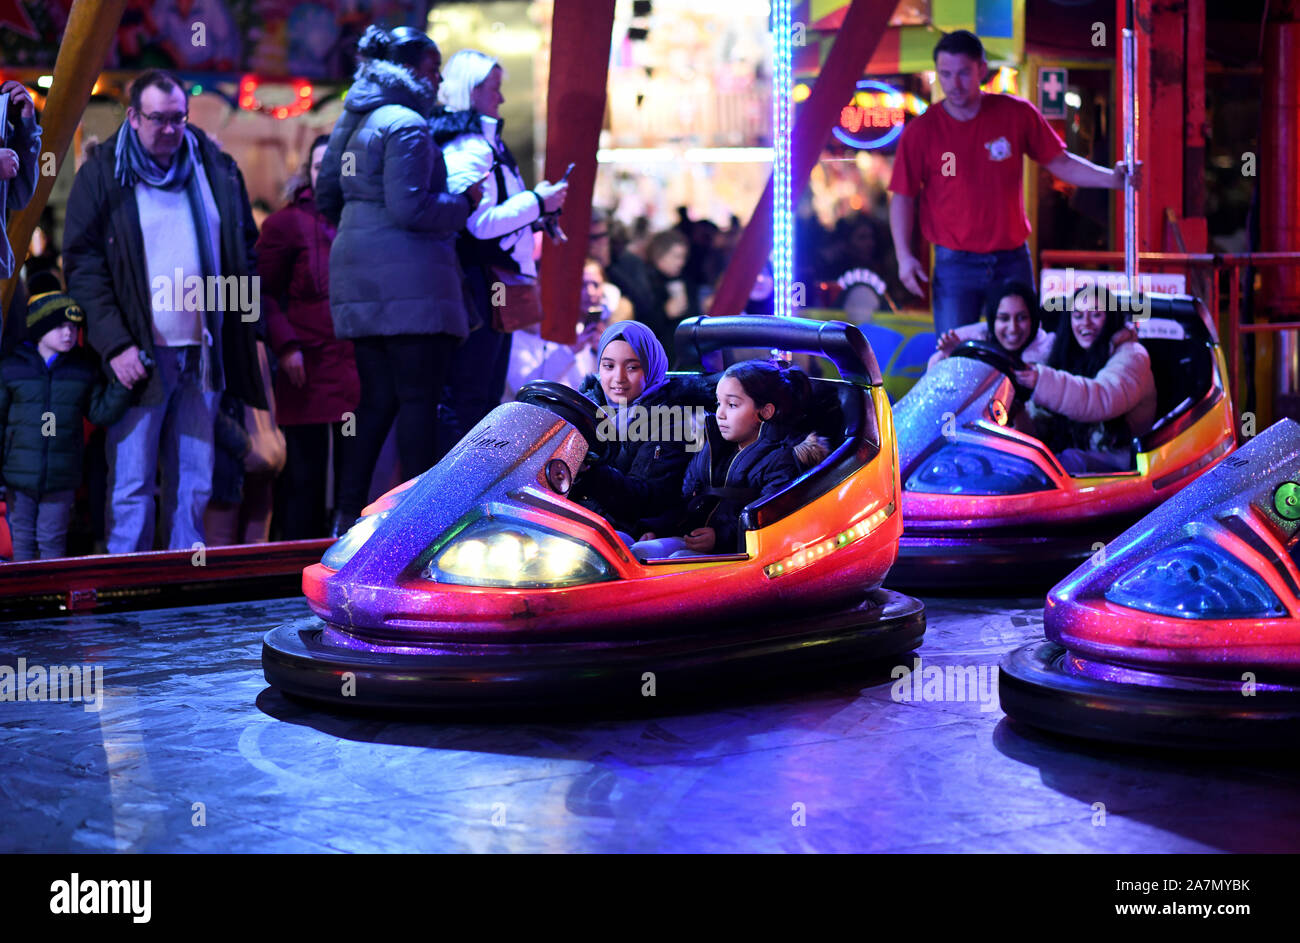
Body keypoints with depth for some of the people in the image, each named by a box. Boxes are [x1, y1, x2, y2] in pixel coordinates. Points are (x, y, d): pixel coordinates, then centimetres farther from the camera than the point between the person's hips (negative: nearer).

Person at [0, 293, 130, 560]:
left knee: (52, 540, 6)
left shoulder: (85, 368, 3)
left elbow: (101, 412, 4)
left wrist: (121, 384, -11)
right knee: (22, 537, 8)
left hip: (62, 477, 1)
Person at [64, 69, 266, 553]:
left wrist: (249, 325, 8)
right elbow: (83, 267, -3)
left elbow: (245, 252, 18)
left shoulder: (215, 168, 12)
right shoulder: (102, 176, 1)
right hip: (138, 355, -4)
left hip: (202, 351, 4)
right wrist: (115, 344, -13)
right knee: (132, 488, -4)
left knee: (194, 486, 7)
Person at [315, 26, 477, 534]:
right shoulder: (407, 126, -11)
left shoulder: (351, 122, 17)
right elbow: (410, 208, -19)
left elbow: (327, 196, 23)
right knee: (419, 398, -5)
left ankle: (348, 513, 11)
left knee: (376, 399, 12)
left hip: (357, 278, 9)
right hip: (408, 282, -9)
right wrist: (463, 203, -6)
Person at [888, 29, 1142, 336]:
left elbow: (1059, 163, 8)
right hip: (955, 263, -2)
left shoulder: (1017, 114, 0)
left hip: (1013, 261, 2)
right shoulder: (921, 132, -4)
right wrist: (904, 255, -9)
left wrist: (1111, 178, -6)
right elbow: (903, 197, 1)